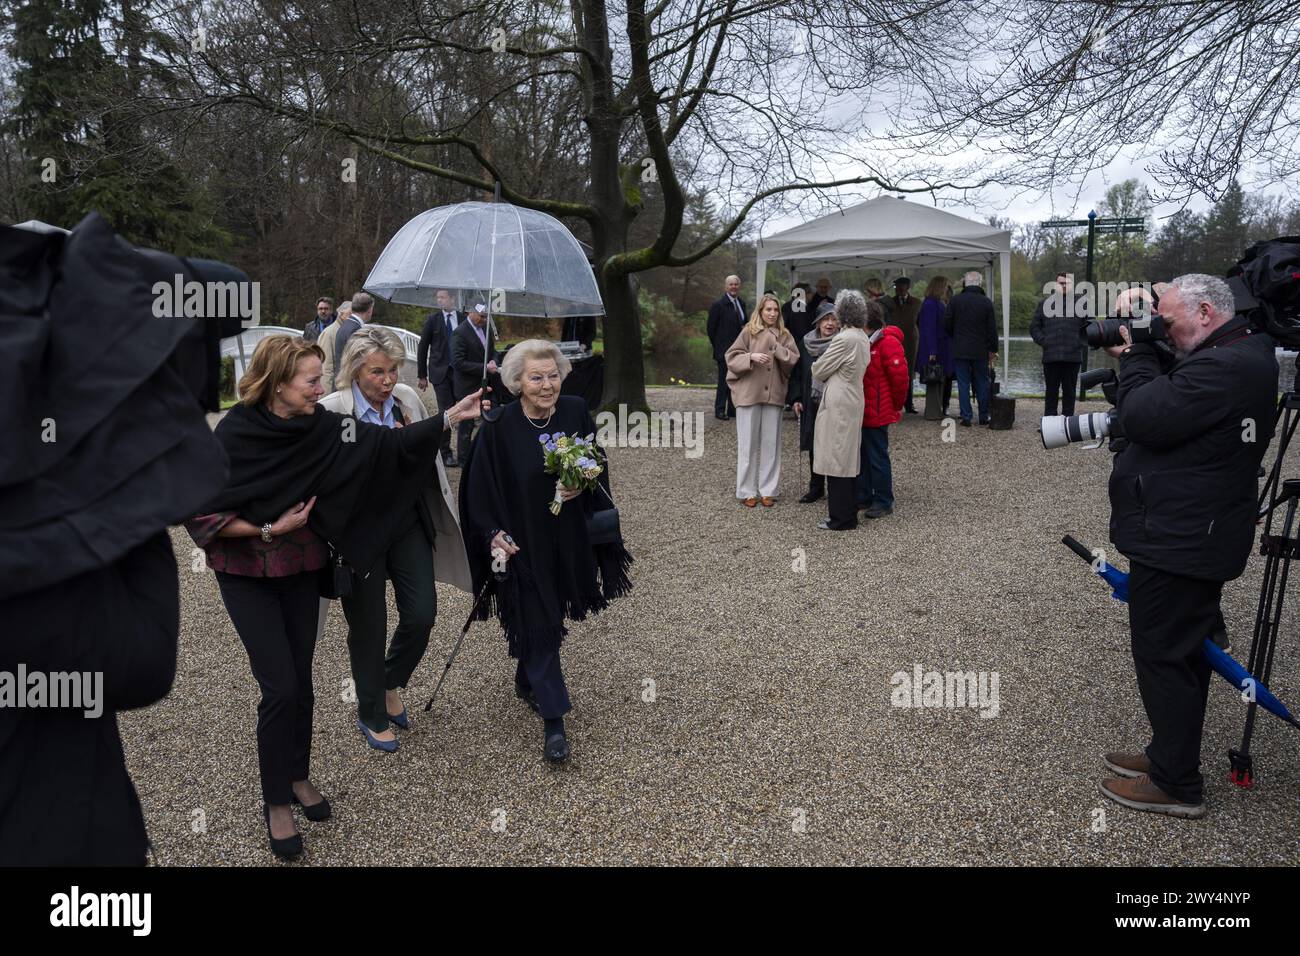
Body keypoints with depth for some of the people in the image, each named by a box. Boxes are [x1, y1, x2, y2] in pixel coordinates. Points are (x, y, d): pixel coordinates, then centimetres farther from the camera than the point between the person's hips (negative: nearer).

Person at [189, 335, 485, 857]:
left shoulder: (320, 427, -8)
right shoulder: (233, 434, -20)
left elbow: (386, 442, -11)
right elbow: (201, 515, -15)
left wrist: (449, 417, -17)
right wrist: (269, 529, -19)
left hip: (301, 570, 4)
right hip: (247, 577, -4)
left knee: (300, 680, 13)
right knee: (280, 687, -4)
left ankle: (299, 776, 34)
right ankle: (276, 803, 17)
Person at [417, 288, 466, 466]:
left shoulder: (464, 318, 3)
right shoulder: (432, 319, 1)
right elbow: (423, 347, 5)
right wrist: (422, 375, 3)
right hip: (441, 372, -1)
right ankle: (445, 453, 6)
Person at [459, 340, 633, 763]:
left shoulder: (576, 412, -5)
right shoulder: (498, 427, -13)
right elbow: (481, 488, -8)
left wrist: (581, 486, -15)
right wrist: (494, 533, -19)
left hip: (567, 540, 4)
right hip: (521, 542, -4)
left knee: (548, 616, 20)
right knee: (538, 625, -1)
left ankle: (526, 680, 47)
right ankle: (553, 720, 8)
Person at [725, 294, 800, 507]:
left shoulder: (784, 335, 9)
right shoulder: (748, 331, 1)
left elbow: (794, 360, 0)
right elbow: (732, 357, -1)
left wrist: (778, 347, -12)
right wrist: (751, 357, -16)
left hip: (773, 394, 3)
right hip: (748, 392, -2)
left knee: (771, 442, 5)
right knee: (748, 442, 2)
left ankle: (768, 489, 13)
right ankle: (747, 491, 10)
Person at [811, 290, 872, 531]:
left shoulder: (845, 339, -18)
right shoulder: (863, 337, 11)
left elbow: (818, 371, -9)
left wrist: (816, 366, 10)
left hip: (838, 403, -9)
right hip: (853, 401, 9)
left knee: (837, 460, -2)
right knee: (847, 460, 15)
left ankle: (841, 518, 4)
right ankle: (847, 513, 24)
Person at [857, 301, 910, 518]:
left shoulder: (888, 343, -13)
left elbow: (900, 378, -15)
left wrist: (896, 406, -6)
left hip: (877, 414, -9)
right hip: (861, 412, 9)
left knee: (877, 458, -1)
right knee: (861, 455, 14)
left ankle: (883, 502, 9)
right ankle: (863, 497, 24)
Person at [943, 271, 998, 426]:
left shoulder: (955, 300, -5)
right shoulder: (986, 302, -2)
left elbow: (946, 324, -1)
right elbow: (992, 328, 0)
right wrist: (993, 349, 9)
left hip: (960, 350, -1)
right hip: (980, 351, 1)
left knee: (963, 384, 3)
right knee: (982, 384, 10)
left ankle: (966, 417, 1)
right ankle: (983, 417, 14)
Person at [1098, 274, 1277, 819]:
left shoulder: (1223, 368, -23)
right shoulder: (1240, 356, 12)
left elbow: (1142, 419, -23)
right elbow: (1168, 409, 16)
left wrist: (1135, 358, -8)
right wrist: (1141, 359, 3)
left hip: (1178, 543, -11)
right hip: (1192, 536, 11)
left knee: (1164, 656, 0)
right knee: (1183, 650, 19)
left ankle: (1176, 784, 12)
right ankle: (1169, 755, 33)